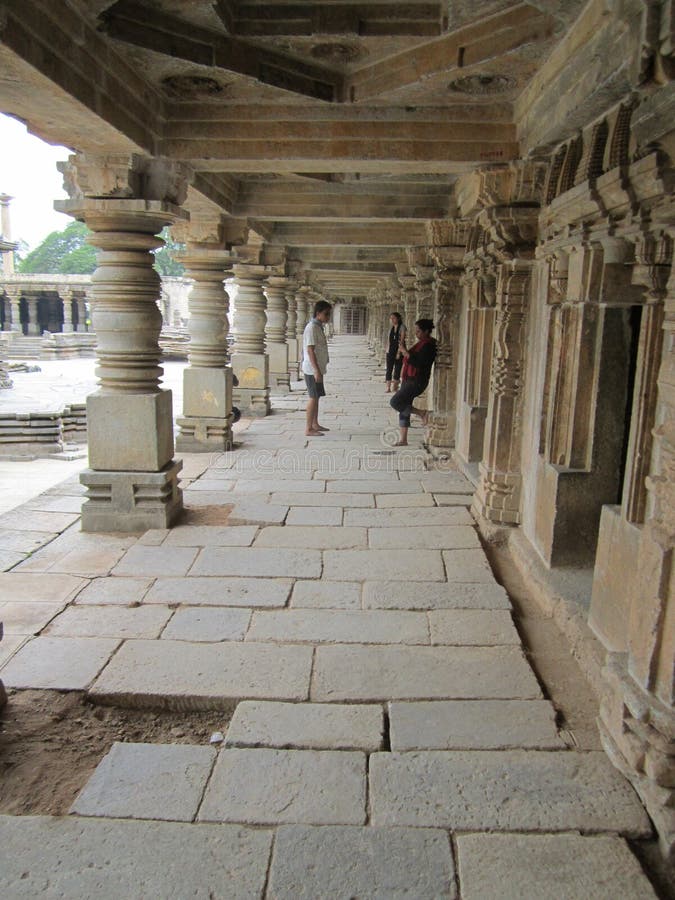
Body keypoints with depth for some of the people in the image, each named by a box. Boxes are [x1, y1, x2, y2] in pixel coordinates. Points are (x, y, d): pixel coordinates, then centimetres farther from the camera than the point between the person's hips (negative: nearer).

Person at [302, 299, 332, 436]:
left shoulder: (318, 327, 15)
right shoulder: (312, 327, -16)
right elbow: (310, 350, -21)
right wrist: (316, 370, -25)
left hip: (317, 369, 10)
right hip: (312, 369, -10)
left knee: (316, 397, 14)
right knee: (313, 397, -6)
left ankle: (315, 424, 24)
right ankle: (308, 429, -2)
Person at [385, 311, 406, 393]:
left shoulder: (402, 327, -7)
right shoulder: (391, 328, 11)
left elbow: (402, 340, -12)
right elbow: (389, 340, 13)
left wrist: (399, 352, -17)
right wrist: (387, 350, 7)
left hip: (399, 350, -5)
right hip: (390, 350, 5)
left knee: (397, 369, 2)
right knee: (389, 369, -2)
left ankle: (395, 387, 10)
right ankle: (388, 388, -2)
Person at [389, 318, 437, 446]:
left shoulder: (428, 345, -16)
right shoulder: (422, 343, 15)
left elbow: (418, 362, -25)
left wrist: (405, 351, -22)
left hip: (416, 381, -10)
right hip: (409, 379, 10)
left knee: (395, 402, -16)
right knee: (403, 409, 8)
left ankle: (421, 413, 0)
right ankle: (403, 439, 13)